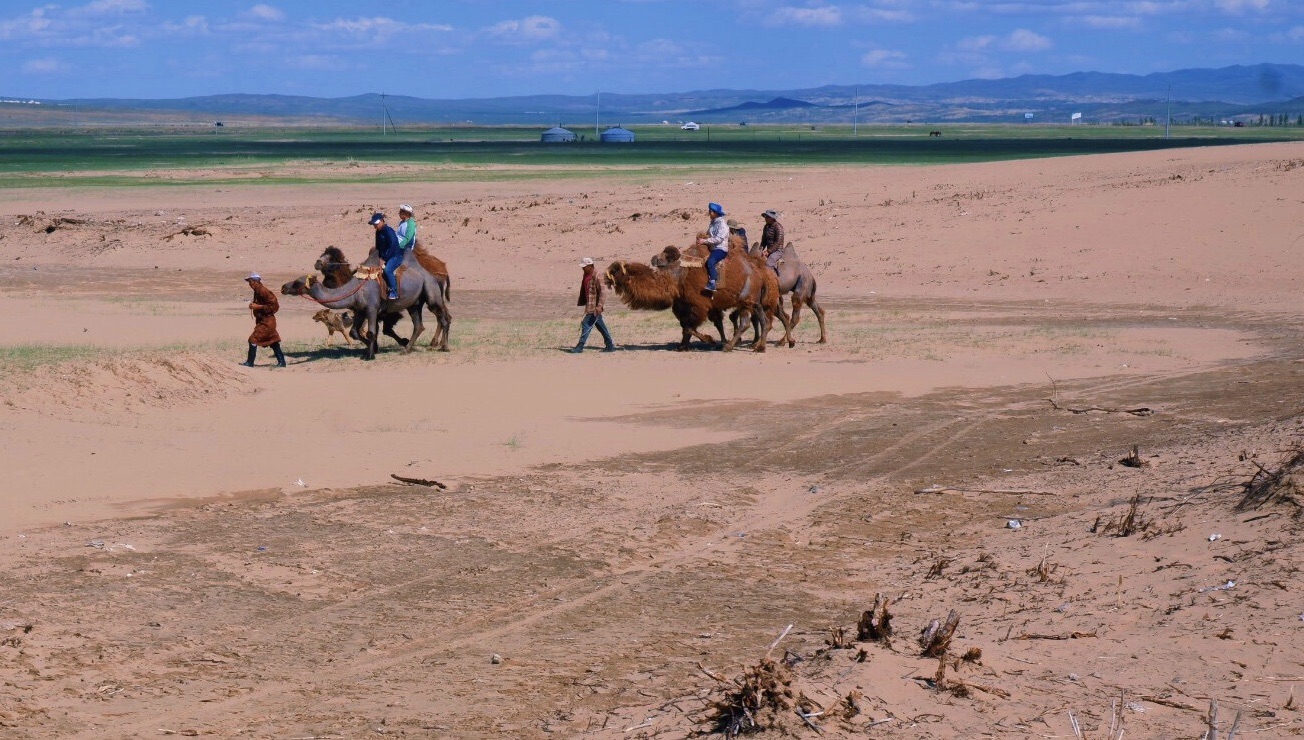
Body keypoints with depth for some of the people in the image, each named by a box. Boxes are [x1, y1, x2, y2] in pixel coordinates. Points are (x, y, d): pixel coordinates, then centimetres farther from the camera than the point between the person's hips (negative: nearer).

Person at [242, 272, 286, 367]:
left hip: (266, 321, -10)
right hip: (262, 320, 10)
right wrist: (254, 305, 3)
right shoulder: (257, 291, 10)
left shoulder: (263, 291, -20)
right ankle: (281, 361, 16)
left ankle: (250, 362, -2)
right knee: (273, 341, 12)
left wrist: (258, 307, -22)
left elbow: (274, 305, -22)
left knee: (253, 339, -8)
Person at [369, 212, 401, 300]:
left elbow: (392, 247, -24)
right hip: (384, 257, 9)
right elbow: (378, 246, 18)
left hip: (395, 256, -9)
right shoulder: (378, 232, 8)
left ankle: (394, 292, -22)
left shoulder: (389, 231, -19)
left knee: (387, 270, -32)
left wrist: (384, 259, -22)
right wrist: (379, 257, 4)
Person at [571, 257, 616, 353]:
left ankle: (580, 347, -3)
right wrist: (581, 302, 21)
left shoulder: (597, 277, -17)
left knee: (586, 324, -8)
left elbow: (601, 292, -20)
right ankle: (610, 346, 19)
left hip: (594, 307, -10)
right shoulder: (586, 275, 11)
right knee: (601, 326, 13)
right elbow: (583, 291, 20)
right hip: (589, 305, 10)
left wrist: (599, 306, -26)